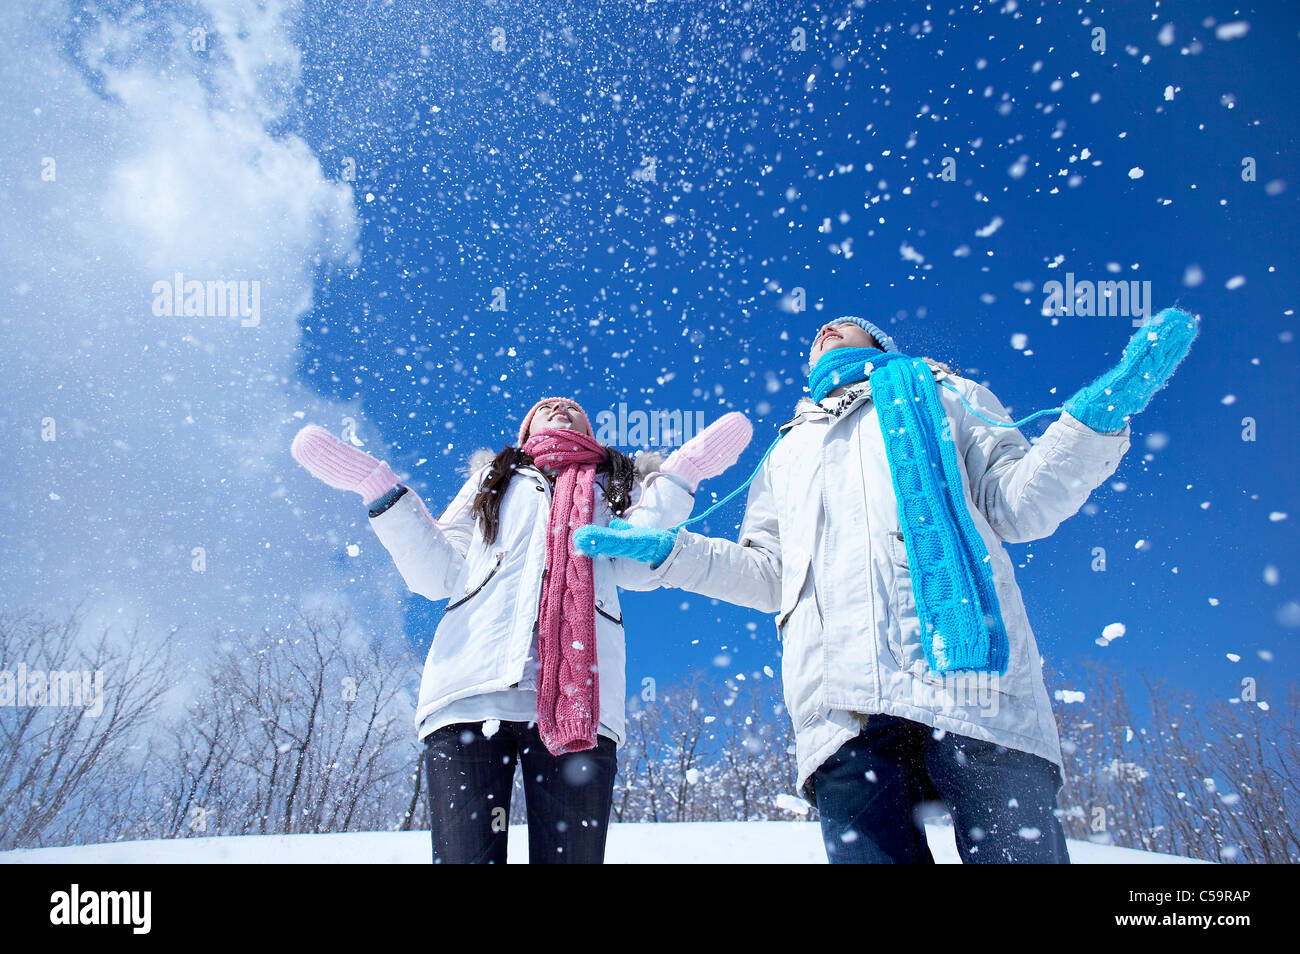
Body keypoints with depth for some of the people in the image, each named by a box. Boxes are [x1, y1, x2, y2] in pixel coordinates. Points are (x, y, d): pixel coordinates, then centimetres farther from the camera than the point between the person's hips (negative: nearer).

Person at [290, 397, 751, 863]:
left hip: (577, 701, 0)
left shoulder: (618, 486, 29)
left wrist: (680, 477, 6)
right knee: (468, 854, -11)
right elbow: (438, 574, 19)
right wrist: (379, 488, 13)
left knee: (570, 852, -9)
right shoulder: (493, 480, 32)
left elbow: (638, 569, 9)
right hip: (471, 692, 1)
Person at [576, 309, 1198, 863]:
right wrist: (668, 551, 16)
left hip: (973, 675, -2)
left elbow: (1019, 505, 14)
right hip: (843, 701, 2)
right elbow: (769, 575, 27)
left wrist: (1098, 412, -1)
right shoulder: (788, 451, 36)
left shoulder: (940, 394, 28)